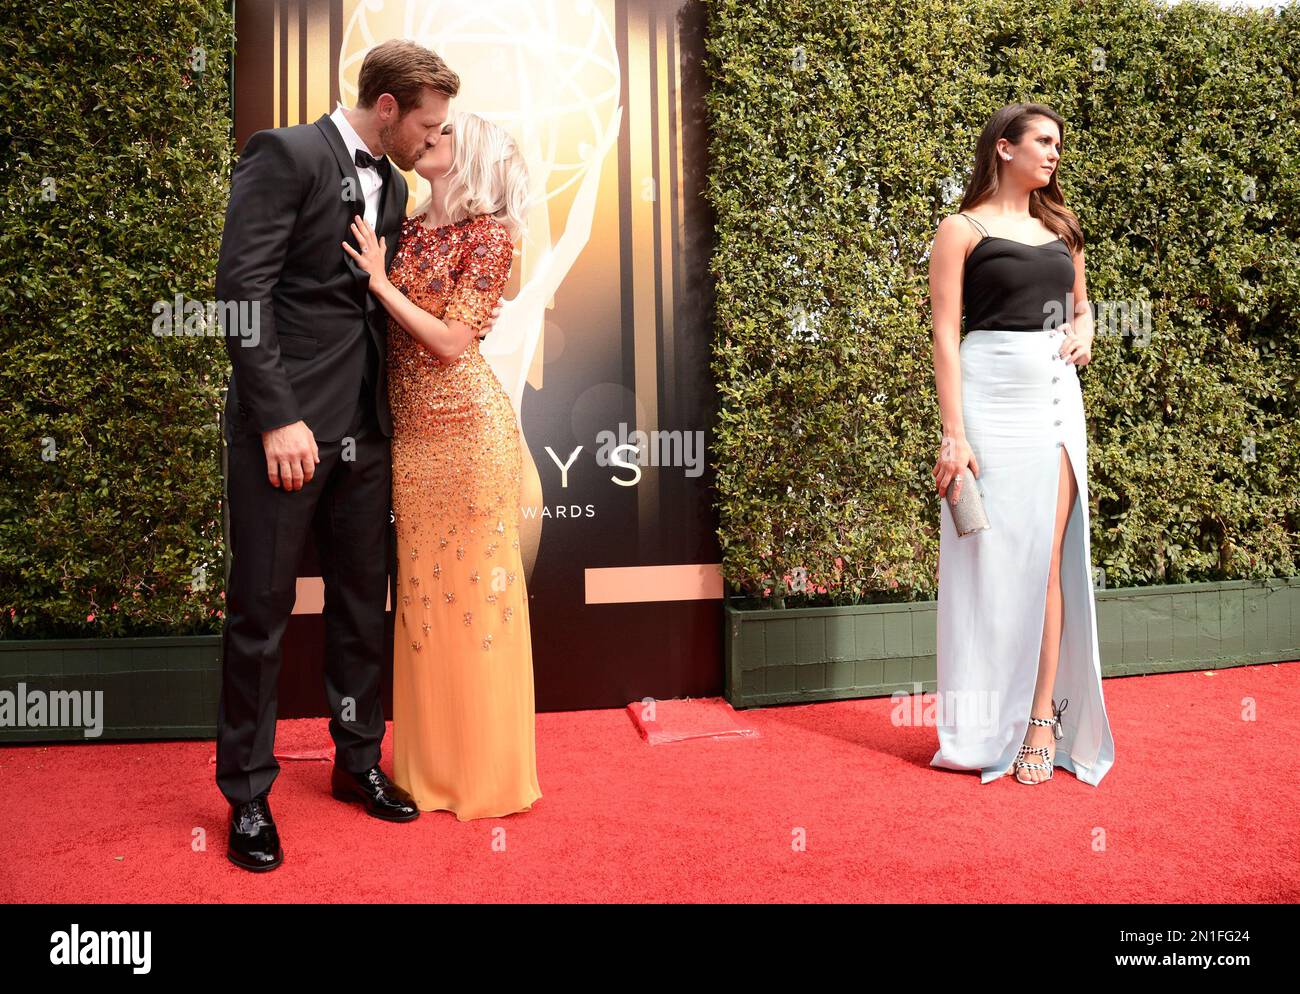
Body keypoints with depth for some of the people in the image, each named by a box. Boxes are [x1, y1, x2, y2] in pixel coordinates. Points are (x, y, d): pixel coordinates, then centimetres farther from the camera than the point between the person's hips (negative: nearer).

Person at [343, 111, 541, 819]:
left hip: (466, 422, -6)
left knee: (473, 584, 1)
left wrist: (381, 281, -10)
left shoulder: (489, 234, -4)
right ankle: (431, 762, 25)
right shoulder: (406, 230, 14)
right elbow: (386, 331, 12)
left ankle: (486, 768, 15)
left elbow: (452, 341, -12)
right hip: (410, 427, 7)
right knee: (422, 588, 11)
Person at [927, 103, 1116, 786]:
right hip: (991, 397, -4)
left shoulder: (1060, 227, 18)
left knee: (1048, 556, 0)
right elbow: (946, 334, -6)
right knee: (992, 556, -2)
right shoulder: (963, 229, 1)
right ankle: (986, 729, 10)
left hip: (1056, 397, 5)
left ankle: (1043, 719, 6)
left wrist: (1084, 330, 5)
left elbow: (1081, 302, 31)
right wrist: (953, 435, -14)